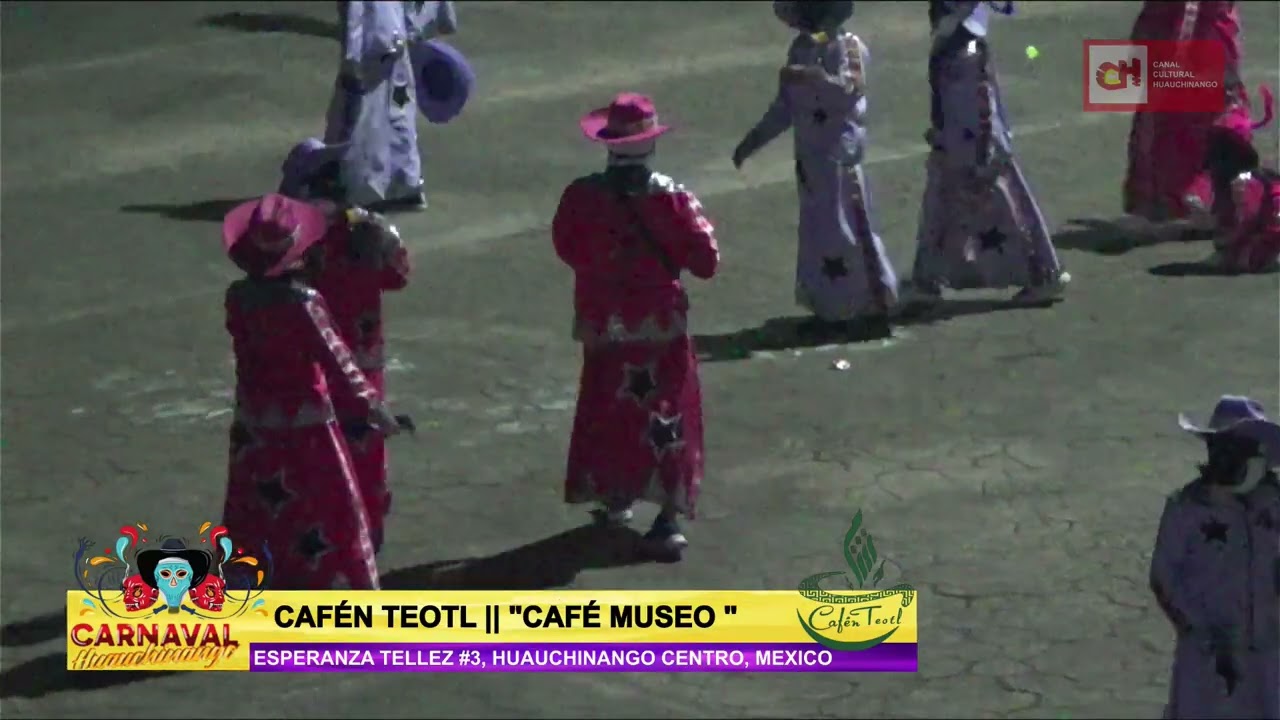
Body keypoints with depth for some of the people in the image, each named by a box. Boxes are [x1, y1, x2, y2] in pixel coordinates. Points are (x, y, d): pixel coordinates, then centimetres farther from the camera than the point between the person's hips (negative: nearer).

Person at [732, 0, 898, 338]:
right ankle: (831, 308, 17)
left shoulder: (848, 46, -9)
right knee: (817, 230, 10)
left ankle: (875, 304, -2)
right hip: (810, 152, 7)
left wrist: (815, 78, -39)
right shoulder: (800, 48, 12)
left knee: (850, 227, -8)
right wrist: (753, 139, 17)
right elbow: (785, 104, 19)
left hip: (841, 151, -7)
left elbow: (851, 91, -25)